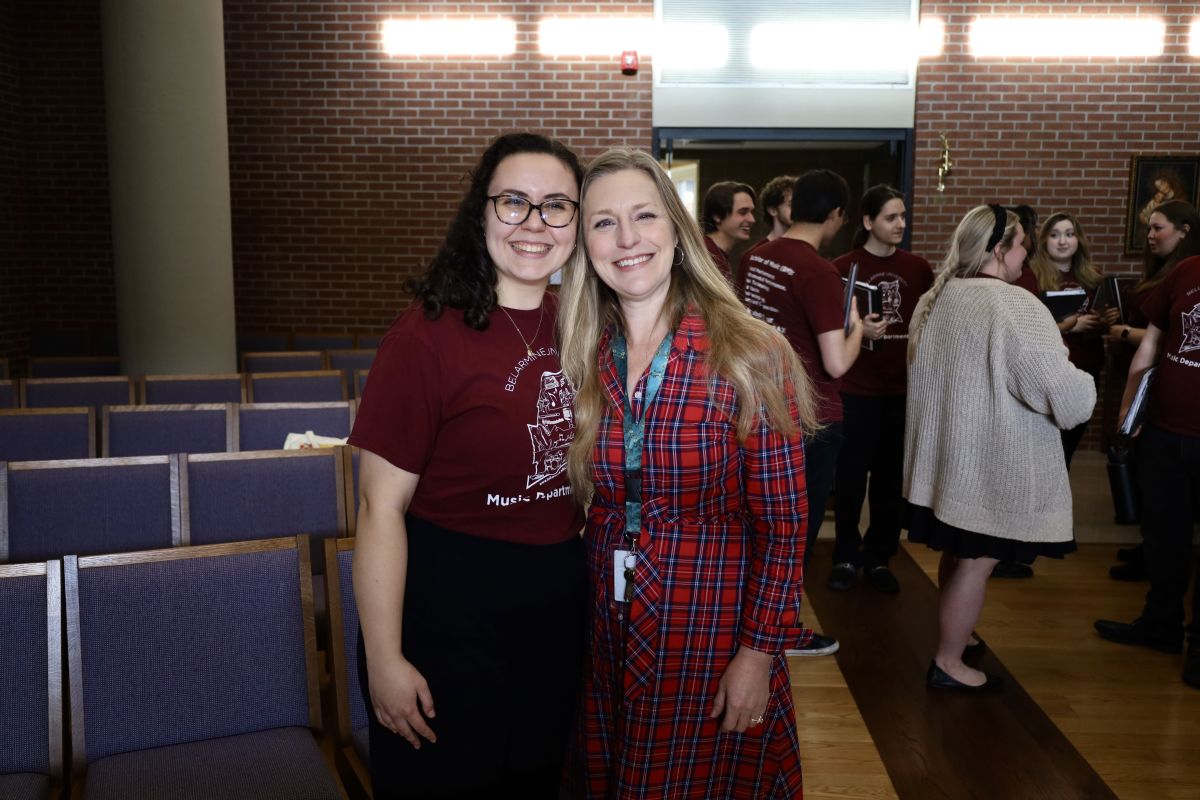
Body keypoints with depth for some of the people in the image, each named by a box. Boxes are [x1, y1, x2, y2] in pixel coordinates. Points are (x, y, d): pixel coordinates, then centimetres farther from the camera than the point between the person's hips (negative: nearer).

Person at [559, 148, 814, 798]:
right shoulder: (581, 359, -2)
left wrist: (760, 649, -12)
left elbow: (782, 522, -11)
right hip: (607, 634, 4)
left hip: (713, 633, -4)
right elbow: (585, 500, 7)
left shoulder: (749, 357, -14)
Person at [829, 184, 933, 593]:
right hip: (857, 389, -3)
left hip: (905, 388, 3)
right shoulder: (843, 268, -5)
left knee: (892, 477, 9)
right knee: (852, 476, 3)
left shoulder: (919, 268, 7)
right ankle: (846, 557, 18)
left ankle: (879, 557, 23)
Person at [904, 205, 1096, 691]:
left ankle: (954, 634, 38)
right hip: (992, 463, -8)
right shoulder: (1017, 307, -20)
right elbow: (1067, 396, -22)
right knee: (977, 561, 3)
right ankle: (948, 663, 13)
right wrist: (1087, 387, 1)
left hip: (946, 451, 8)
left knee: (958, 552, 22)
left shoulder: (933, 300, 6)